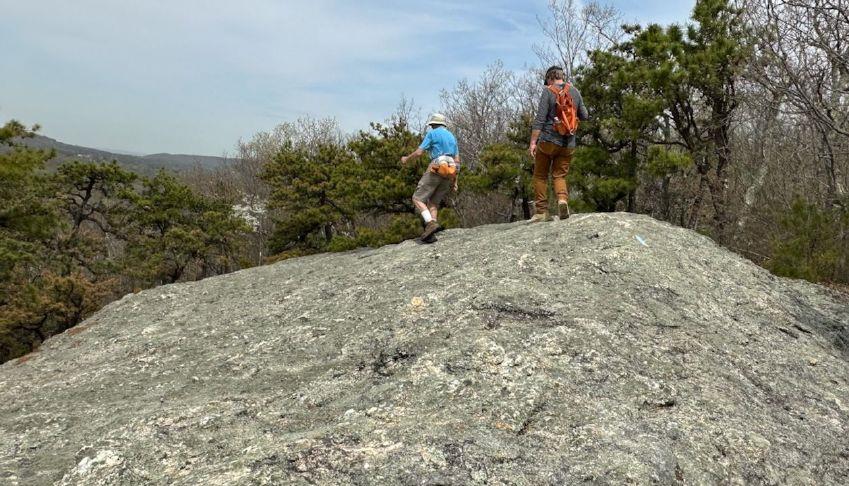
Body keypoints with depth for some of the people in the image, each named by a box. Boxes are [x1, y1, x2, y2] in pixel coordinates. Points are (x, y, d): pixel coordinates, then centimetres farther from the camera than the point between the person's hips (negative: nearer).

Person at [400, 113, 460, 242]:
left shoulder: (432, 133, 4)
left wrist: (406, 159, 16)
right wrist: (455, 181, 21)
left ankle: (431, 223, -26)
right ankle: (429, 234, -9)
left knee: (418, 199, -3)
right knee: (433, 202, 10)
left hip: (436, 170, -6)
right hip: (450, 173, 7)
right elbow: (457, 161, 20)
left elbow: (419, 152, -3)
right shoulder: (452, 137, 24)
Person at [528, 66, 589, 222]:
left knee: (540, 176, 8)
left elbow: (540, 118, -12)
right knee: (559, 175, 12)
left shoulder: (548, 92, -5)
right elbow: (584, 116, 13)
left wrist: (533, 142, -14)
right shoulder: (575, 92, 7)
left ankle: (541, 211, 5)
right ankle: (563, 199, -15)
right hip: (568, 143, 4)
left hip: (548, 140, -4)